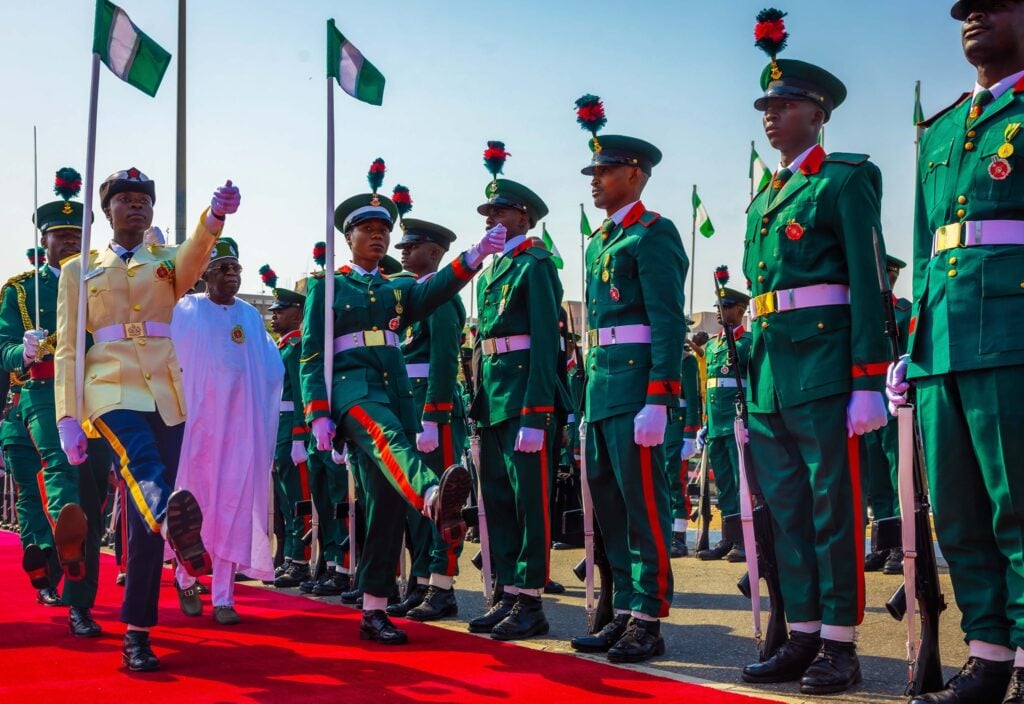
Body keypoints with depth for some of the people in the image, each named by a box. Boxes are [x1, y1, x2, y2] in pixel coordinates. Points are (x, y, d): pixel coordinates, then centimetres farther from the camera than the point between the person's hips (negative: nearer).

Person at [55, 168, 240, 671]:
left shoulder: (168, 262, 15)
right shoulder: (80, 269, 12)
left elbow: (195, 255, -11)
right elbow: (68, 349, 7)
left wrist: (214, 217, -34)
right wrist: (68, 419, -4)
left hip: (165, 395, 2)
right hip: (112, 389, -2)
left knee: (144, 520, 1)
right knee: (140, 461, -35)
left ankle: (137, 634, 6)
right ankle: (176, 525, -67)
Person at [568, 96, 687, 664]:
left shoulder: (653, 234, -7)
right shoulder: (600, 243, 20)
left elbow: (668, 322, -14)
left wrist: (658, 400, -21)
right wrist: (590, 393, 19)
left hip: (636, 383, -9)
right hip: (600, 384, 9)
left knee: (643, 503, -4)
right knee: (609, 503, 12)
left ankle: (649, 622, 3)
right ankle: (625, 613, 21)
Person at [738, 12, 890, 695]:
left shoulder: (847, 179, -1)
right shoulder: (765, 199, 21)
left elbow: (867, 283, -8)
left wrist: (868, 382, -15)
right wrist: (752, 384, 18)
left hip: (824, 368, -7)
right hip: (768, 373, 8)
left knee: (834, 507, -2)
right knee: (789, 511, 10)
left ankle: (840, 646, 6)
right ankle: (804, 639, 18)